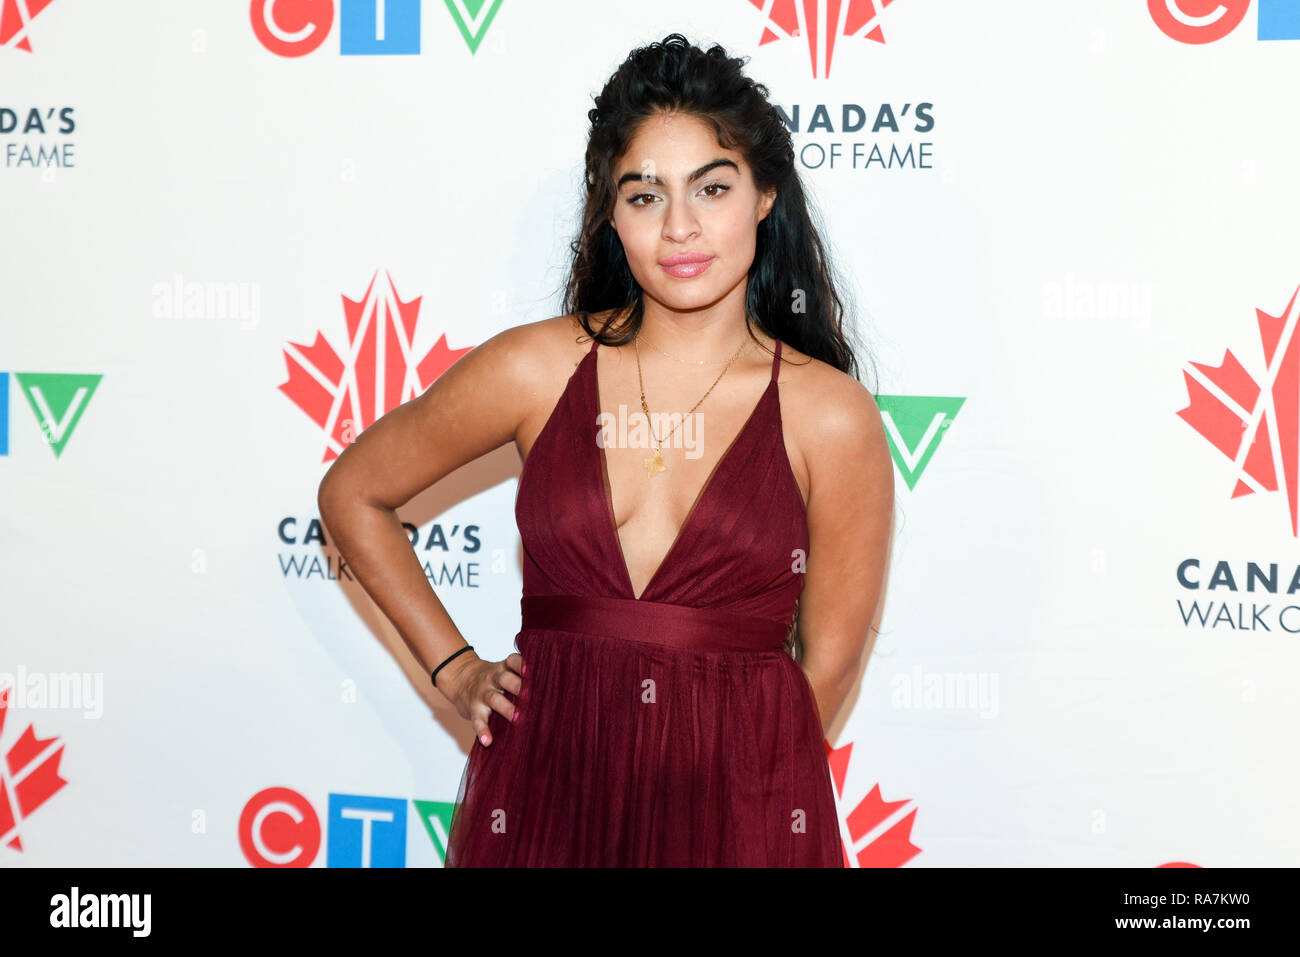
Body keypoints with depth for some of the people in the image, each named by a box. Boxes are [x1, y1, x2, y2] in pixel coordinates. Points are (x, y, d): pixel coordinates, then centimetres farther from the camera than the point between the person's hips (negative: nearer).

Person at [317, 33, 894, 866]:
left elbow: (826, 669, 1)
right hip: (542, 792, 1)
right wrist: (454, 667, 7)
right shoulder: (538, 369, -3)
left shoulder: (832, 418, -6)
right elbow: (352, 493, 10)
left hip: (740, 809, -1)